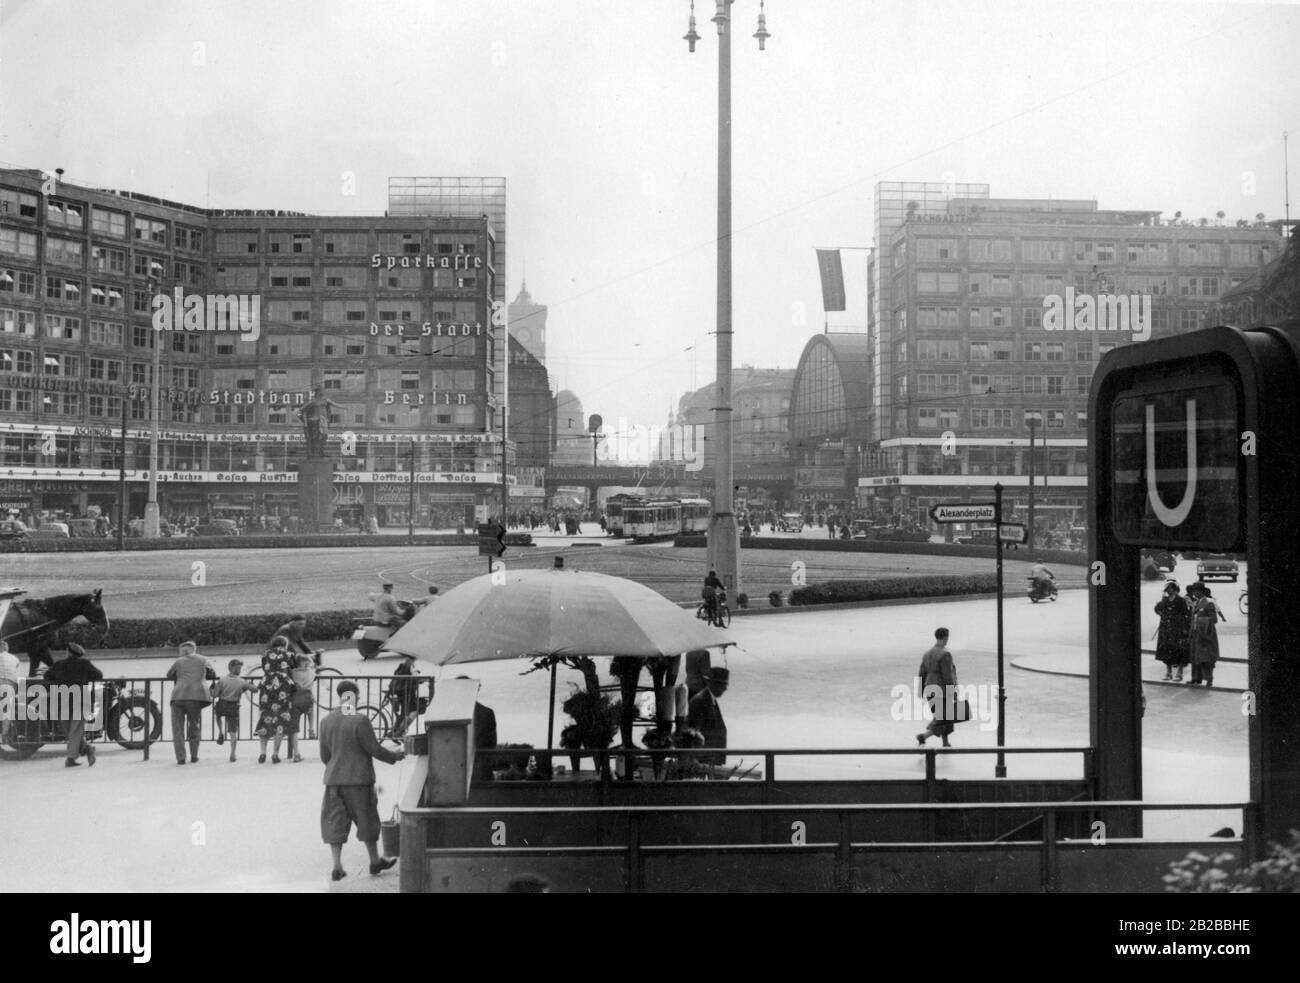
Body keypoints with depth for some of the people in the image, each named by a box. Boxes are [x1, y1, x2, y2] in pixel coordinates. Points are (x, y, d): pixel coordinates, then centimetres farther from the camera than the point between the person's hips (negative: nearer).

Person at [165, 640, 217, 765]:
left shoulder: (178, 662, 13)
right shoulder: (203, 660, 14)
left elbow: (169, 675, 27)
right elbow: (213, 674, 26)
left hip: (179, 696, -1)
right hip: (196, 697, 1)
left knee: (178, 728, 8)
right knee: (195, 726, 16)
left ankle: (180, 758, 1)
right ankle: (194, 756, 18)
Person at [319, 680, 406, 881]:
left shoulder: (326, 721, 2)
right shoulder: (360, 720, -14)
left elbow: (324, 755, 9)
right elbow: (374, 749, -11)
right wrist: (394, 756, 6)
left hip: (333, 779, 4)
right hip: (358, 779, -4)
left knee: (334, 822, 9)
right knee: (366, 819, 11)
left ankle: (337, 867, 6)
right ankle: (375, 862, 22)